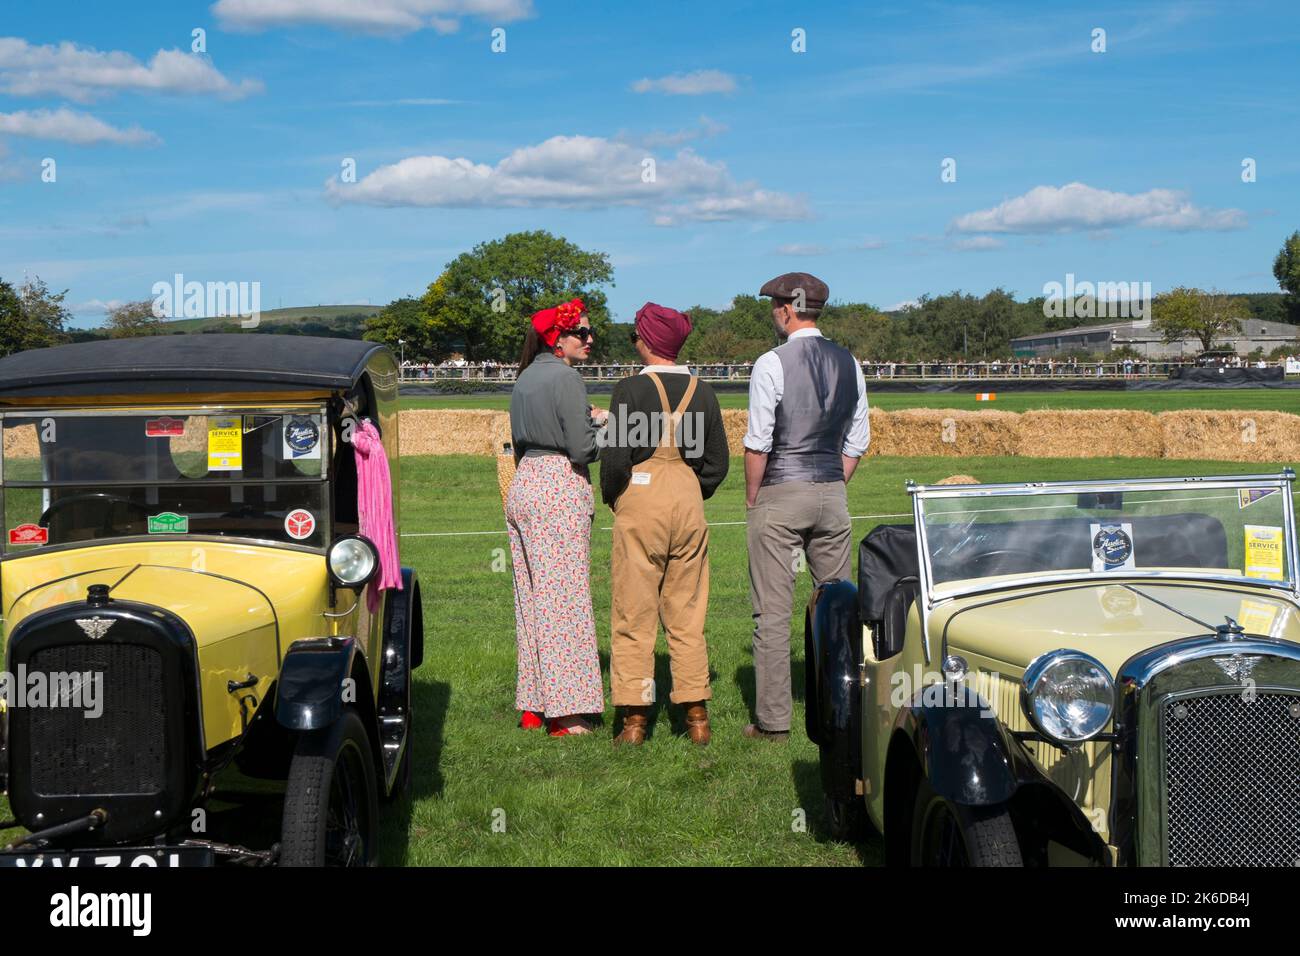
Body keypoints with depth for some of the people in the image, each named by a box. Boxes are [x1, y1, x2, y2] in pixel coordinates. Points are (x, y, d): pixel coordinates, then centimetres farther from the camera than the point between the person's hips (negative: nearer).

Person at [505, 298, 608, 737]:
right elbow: (582, 449, -17)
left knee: (532, 599, 12)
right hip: (560, 489, -9)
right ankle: (565, 713, -1)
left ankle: (533, 706, 18)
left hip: (523, 485, 9)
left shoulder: (525, 378, 14)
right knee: (564, 600, -4)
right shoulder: (566, 378, -12)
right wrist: (602, 425, 3)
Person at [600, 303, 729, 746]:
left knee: (633, 616, 2)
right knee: (688, 615, 10)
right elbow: (718, 461, 8)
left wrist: (611, 496, 5)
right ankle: (696, 716, 11)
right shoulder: (701, 391, 6)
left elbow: (616, 456, -12)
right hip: (688, 501, 5)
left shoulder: (631, 389, -9)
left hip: (641, 499, -5)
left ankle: (634, 720, 3)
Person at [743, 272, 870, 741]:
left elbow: (758, 441, -11)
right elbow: (857, 441, 9)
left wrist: (752, 497, -1)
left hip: (779, 492, -5)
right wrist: (832, 487, 15)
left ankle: (773, 720, 2)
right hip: (832, 492, 6)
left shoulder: (772, 363, -10)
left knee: (773, 612, -1)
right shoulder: (848, 363, 8)